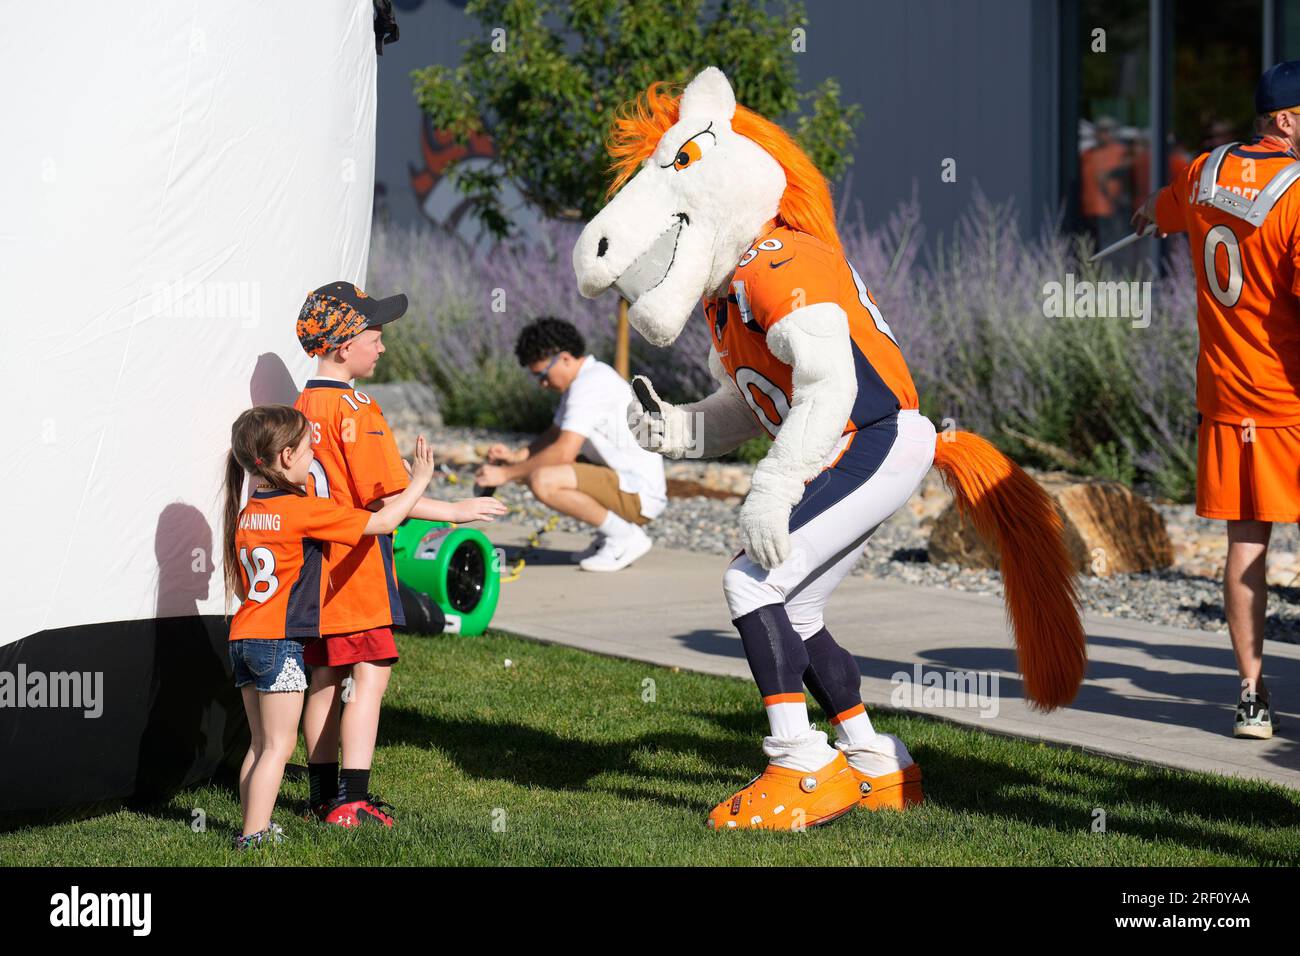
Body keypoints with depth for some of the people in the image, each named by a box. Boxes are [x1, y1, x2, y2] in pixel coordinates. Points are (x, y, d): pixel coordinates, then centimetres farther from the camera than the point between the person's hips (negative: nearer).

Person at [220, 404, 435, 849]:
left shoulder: (246, 514, 10)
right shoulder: (304, 511, -12)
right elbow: (382, 521, -9)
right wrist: (419, 479, 5)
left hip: (244, 637, 8)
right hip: (280, 642, -8)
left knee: (261, 743, 14)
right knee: (279, 745, -4)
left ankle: (254, 828, 16)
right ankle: (255, 836, -8)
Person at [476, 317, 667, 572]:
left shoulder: (589, 385, -19)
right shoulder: (585, 379, 13)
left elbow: (564, 452, -25)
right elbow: (556, 434, 23)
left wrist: (506, 474, -18)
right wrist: (516, 455, 6)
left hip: (639, 496, -11)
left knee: (542, 481, -26)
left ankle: (624, 536, -11)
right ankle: (608, 538, 13)